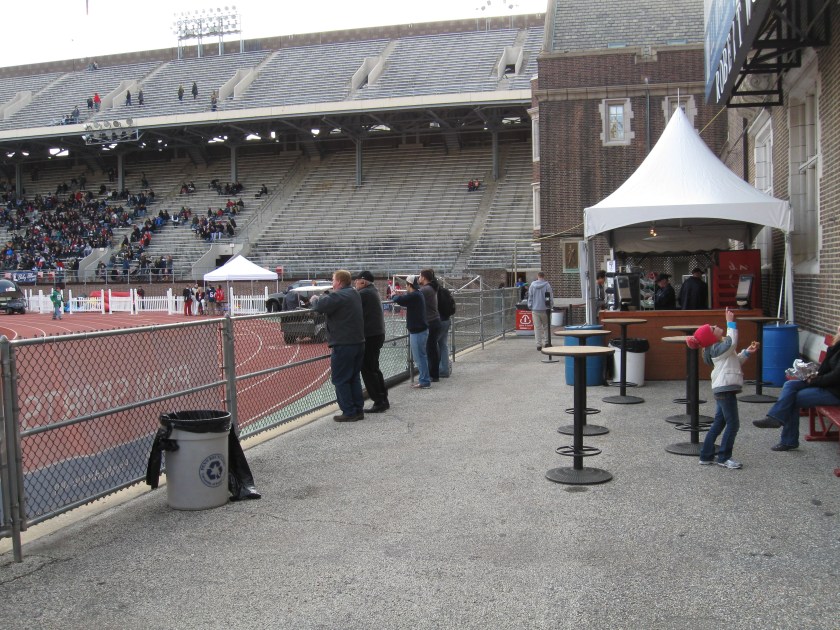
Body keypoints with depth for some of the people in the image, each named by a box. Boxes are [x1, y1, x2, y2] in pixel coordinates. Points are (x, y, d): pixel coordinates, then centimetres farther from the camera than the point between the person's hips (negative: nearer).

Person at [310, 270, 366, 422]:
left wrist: (314, 300, 0)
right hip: (358, 342, 9)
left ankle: (349, 412, 1)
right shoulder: (354, 294, 13)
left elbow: (320, 307, -20)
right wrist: (322, 297, 9)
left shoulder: (338, 296, -17)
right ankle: (358, 410, 19)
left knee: (340, 380, 0)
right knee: (354, 378, 16)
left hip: (343, 345, -9)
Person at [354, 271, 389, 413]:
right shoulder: (374, 292, 16)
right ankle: (383, 400, 22)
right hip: (378, 334, 10)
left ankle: (379, 402, -3)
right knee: (374, 369, 18)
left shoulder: (363, 293, -15)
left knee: (368, 370, -4)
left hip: (370, 336, -10)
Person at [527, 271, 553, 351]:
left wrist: (530, 307, 14)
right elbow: (551, 297, -2)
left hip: (535, 309, 1)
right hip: (544, 309, -1)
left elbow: (530, 297, 7)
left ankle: (539, 344, 2)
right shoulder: (547, 285, -6)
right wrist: (550, 306, 9)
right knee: (546, 326, 13)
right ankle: (546, 342, 12)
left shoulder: (532, 285, 2)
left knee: (537, 327, 4)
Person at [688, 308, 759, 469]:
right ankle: (724, 457, 5)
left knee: (718, 423, 15)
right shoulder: (717, 349, -14)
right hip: (725, 388, -10)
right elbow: (732, 342, -30)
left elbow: (736, 359, 21)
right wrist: (731, 322, -23)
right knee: (733, 424, -4)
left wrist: (747, 352, 5)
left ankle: (706, 456, 20)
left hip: (722, 389, 10)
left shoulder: (716, 348, 15)